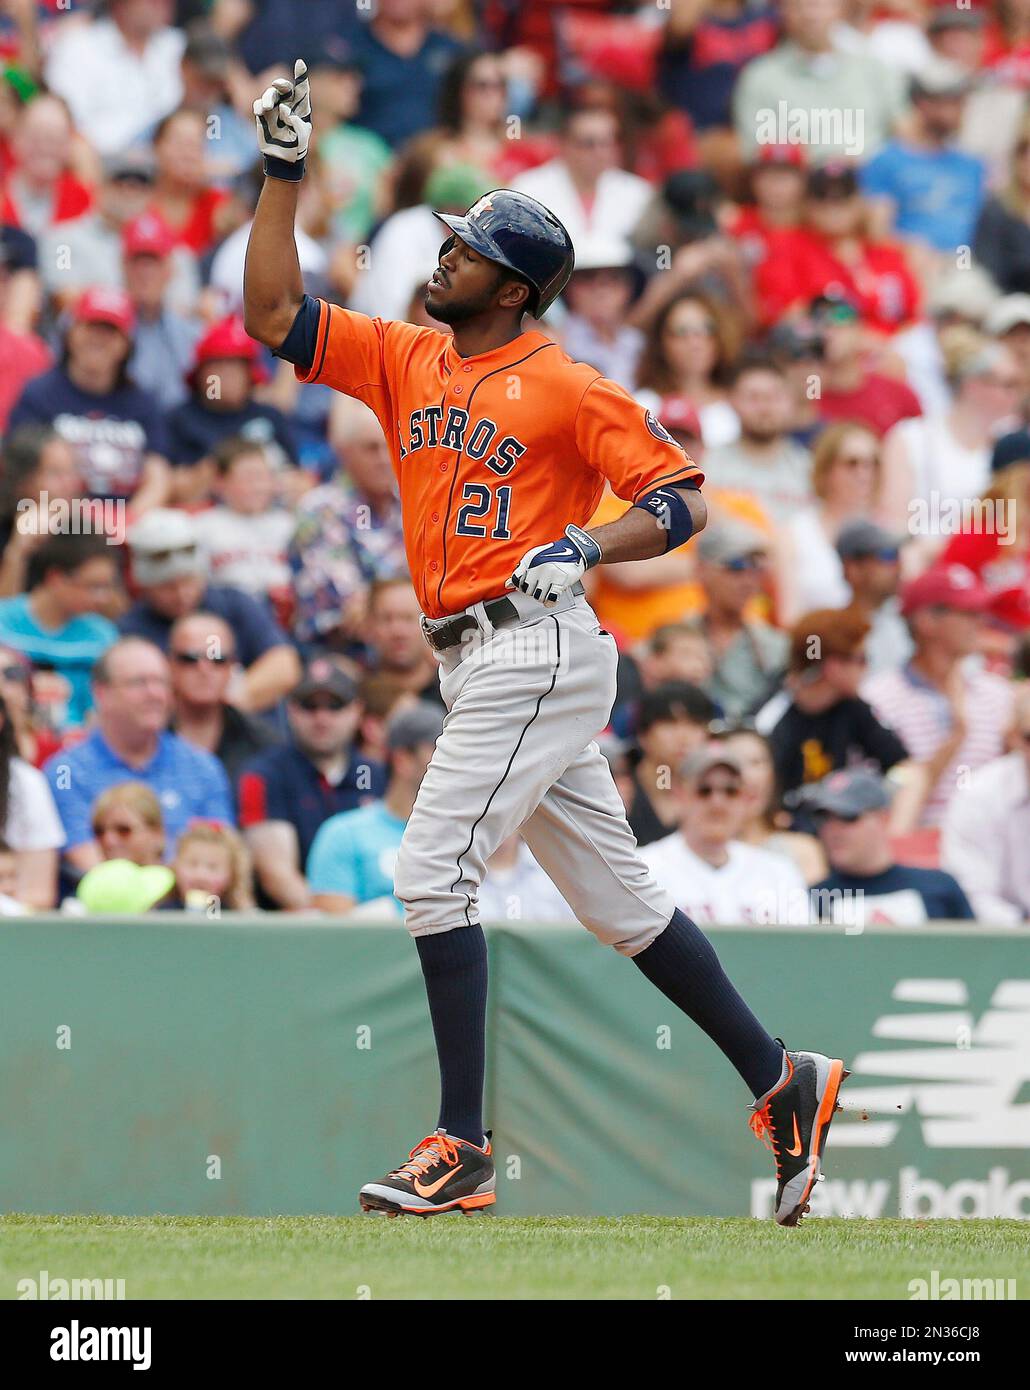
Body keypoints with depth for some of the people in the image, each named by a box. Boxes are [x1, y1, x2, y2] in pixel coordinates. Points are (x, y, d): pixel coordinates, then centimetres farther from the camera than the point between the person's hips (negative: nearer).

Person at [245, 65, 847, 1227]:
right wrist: (282, 174, 4)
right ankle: (779, 1082, 20)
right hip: (475, 664, 8)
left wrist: (584, 550, -25)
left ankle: (461, 1150, -15)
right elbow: (272, 314, 10)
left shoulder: (569, 390, -7)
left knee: (433, 869, -16)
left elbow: (680, 499, -9)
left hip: (536, 652, -8)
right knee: (617, 899, 12)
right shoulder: (405, 362, 12)